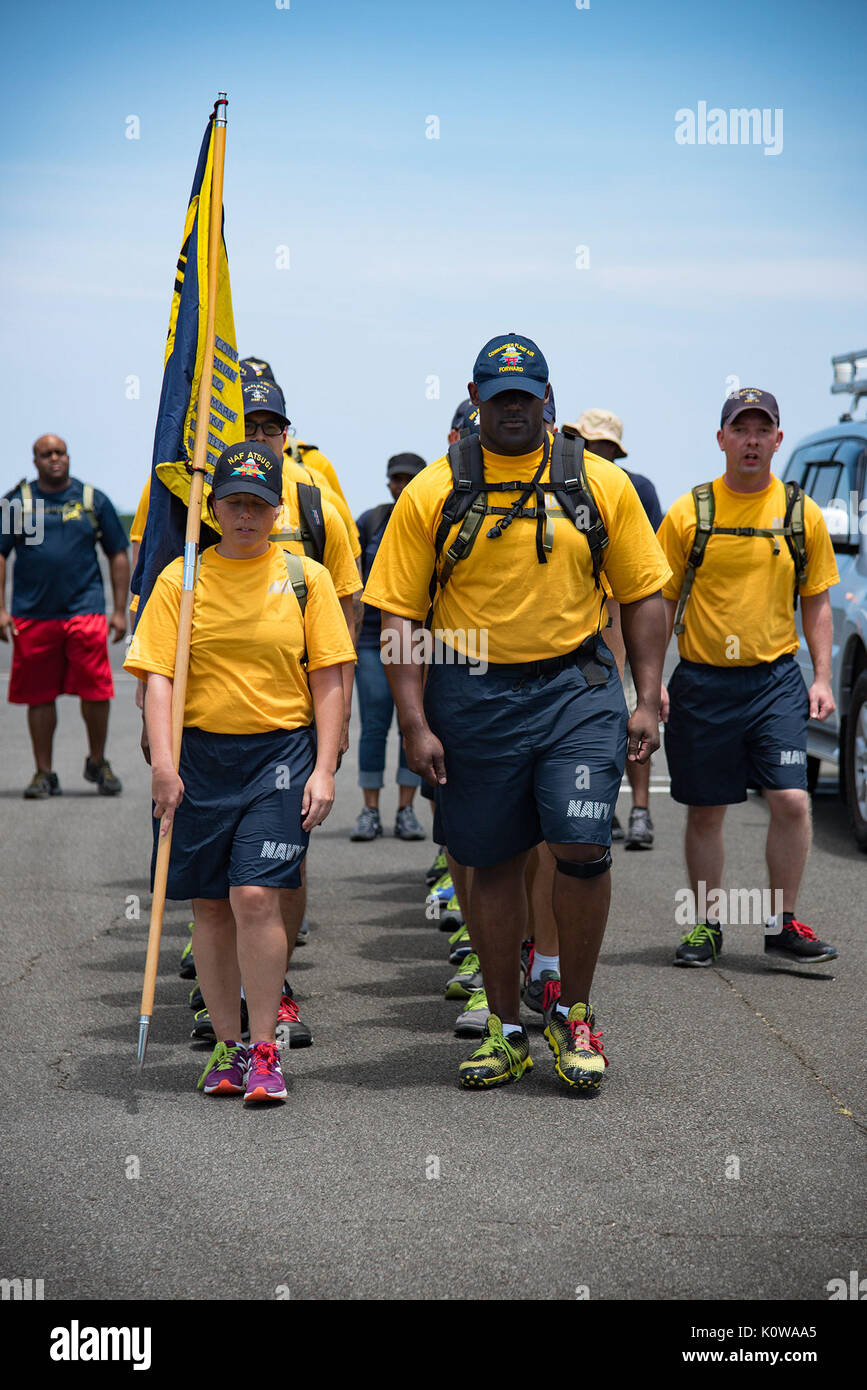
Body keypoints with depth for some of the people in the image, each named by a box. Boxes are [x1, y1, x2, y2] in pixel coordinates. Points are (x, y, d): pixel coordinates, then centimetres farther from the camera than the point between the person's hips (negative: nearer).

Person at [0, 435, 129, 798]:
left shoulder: (93, 499, 9)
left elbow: (118, 555, 12)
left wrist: (120, 610, 6)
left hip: (85, 609, -1)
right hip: (32, 615, 1)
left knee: (96, 691, -8)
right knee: (39, 696, 5)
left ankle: (97, 763, 13)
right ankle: (44, 773, 16)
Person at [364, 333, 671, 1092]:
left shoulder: (600, 483, 4)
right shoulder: (433, 492, 2)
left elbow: (643, 594, 8)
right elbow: (399, 611, 1)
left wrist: (648, 700, 0)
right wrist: (414, 723, -6)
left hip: (577, 688, 0)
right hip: (472, 695, 1)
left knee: (583, 845, -12)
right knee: (493, 862, 7)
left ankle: (575, 1015, 8)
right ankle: (506, 1030, 21)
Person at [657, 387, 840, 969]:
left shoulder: (801, 513, 3)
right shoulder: (688, 513, -1)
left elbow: (817, 600, 11)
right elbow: (660, 600, 4)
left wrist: (822, 678, 3)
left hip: (775, 679, 0)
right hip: (703, 681, 0)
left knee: (791, 799, -10)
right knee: (705, 810, 7)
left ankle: (783, 922, 5)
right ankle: (707, 925, 21)